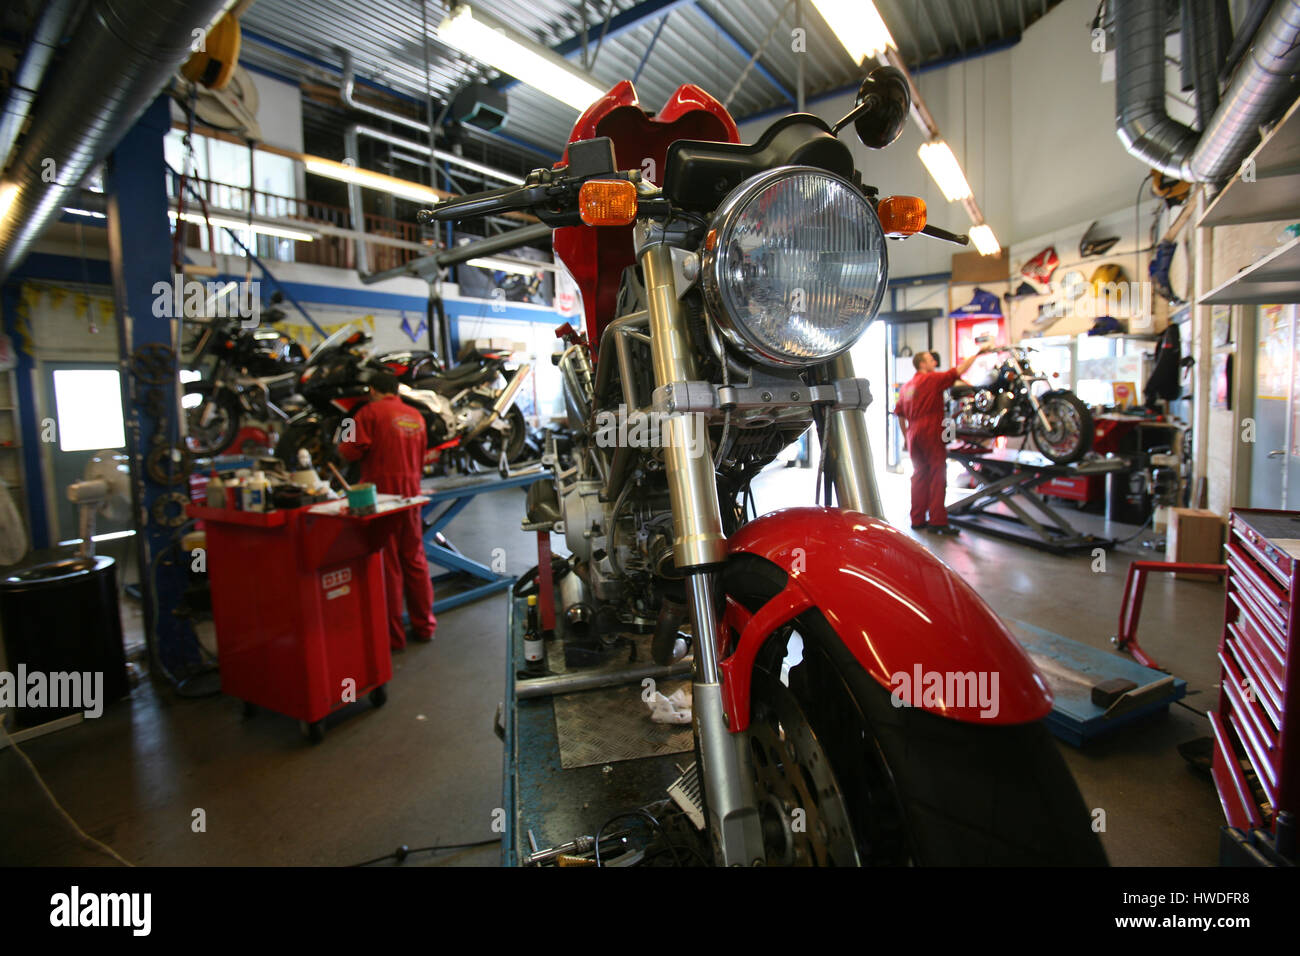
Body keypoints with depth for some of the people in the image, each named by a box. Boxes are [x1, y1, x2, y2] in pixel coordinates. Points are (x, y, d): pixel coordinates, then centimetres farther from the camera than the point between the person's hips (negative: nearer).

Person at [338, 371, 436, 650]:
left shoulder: (370, 412, -7)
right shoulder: (415, 416, 11)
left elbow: (352, 450, -11)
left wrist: (341, 448, 10)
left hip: (381, 492, -5)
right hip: (411, 492, 6)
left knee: (387, 565, 1)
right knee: (414, 561, 14)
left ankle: (392, 635, 8)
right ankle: (424, 625, 23)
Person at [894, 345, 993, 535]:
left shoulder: (906, 386, 18)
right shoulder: (933, 379, -4)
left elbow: (899, 414, 18)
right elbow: (958, 371, -12)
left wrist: (906, 436, 22)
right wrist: (978, 354, -5)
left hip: (914, 435, 8)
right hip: (932, 433, -8)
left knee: (919, 476, 11)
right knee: (937, 476, -6)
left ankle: (917, 520, 13)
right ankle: (937, 521, -9)